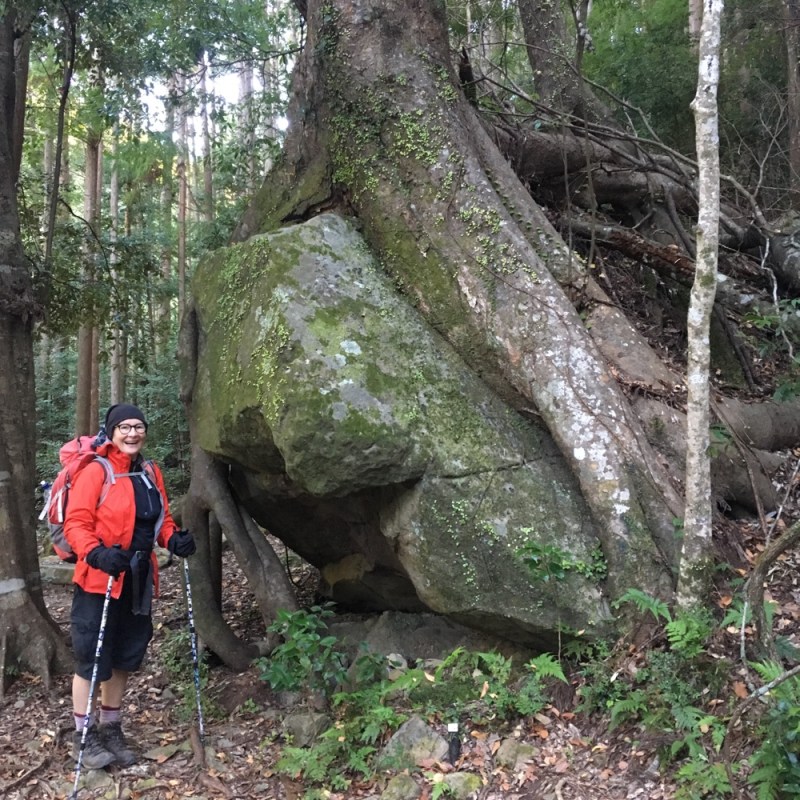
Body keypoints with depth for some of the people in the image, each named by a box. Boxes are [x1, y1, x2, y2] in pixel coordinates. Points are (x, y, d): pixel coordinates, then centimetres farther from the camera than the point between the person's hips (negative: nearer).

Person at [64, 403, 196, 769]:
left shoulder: (151, 473, 9)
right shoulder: (95, 472, -12)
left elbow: (160, 519, 15)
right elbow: (75, 523, -15)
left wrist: (174, 539, -5)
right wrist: (96, 553, -31)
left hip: (138, 581, 7)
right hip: (99, 580, -7)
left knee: (124, 657, 16)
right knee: (92, 658, 2)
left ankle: (111, 729, 32)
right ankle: (84, 736, 20)